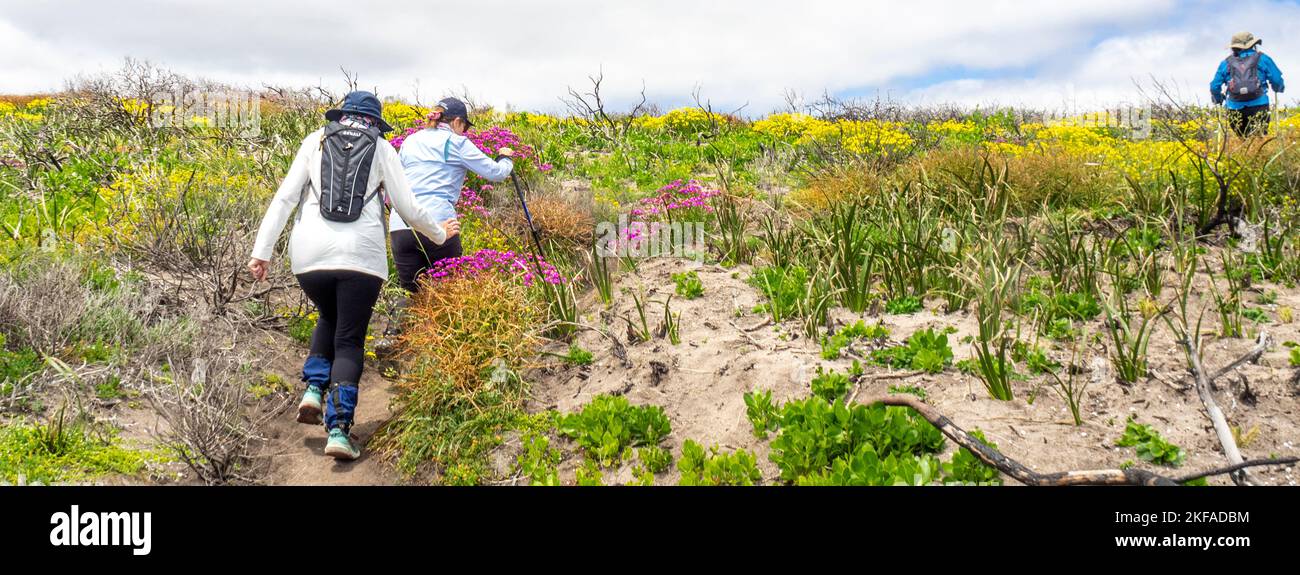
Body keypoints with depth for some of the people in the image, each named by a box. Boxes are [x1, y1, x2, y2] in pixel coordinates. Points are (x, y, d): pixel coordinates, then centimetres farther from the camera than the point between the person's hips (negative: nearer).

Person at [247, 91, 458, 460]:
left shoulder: (316, 141, 17)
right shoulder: (382, 149, 14)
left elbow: (284, 198, 9)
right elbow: (409, 209, 11)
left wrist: (262, 251, 8)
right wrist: (440, 234, 29)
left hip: (309, 253, 2)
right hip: (361, 254, -2)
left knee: (329, 319, 29)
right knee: (349, 340, 7)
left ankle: (314, 389, 10)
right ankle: (338, 429, -7)